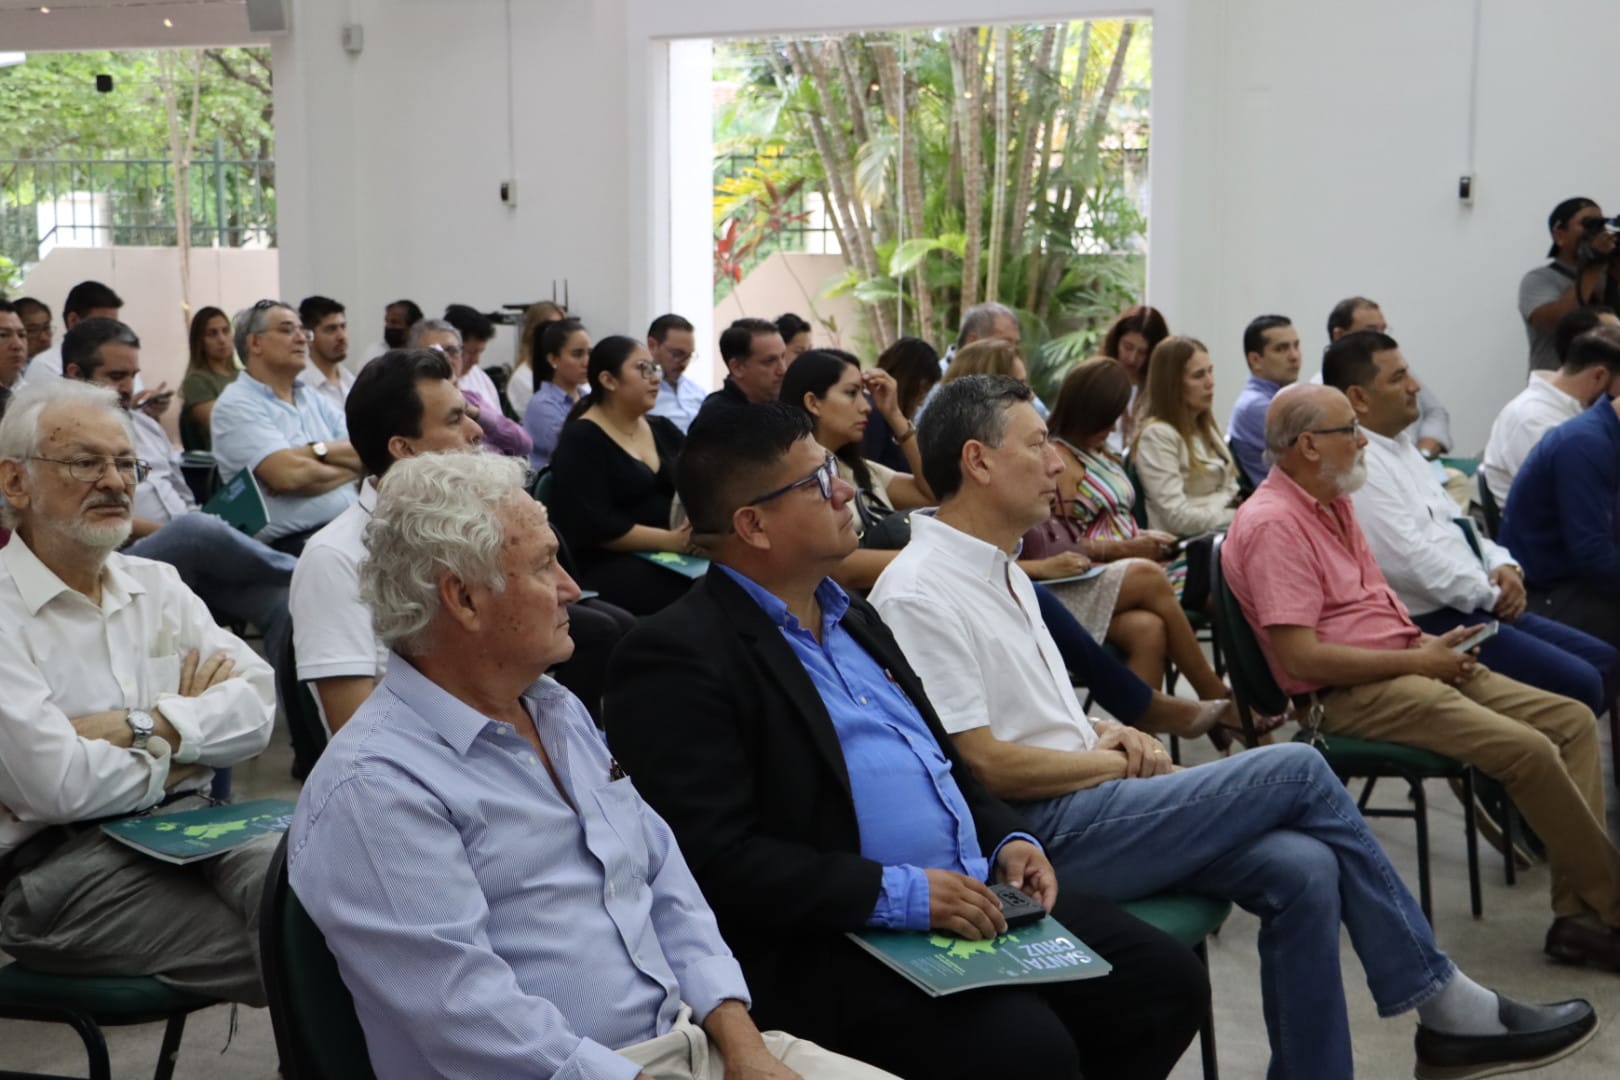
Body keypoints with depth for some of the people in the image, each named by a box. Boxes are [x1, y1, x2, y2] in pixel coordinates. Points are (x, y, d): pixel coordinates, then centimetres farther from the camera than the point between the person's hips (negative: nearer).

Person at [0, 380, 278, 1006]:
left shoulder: (155, 585, 17)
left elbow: (257, 706, 5)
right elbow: (57, 784, -16)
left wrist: (141, 726, -10)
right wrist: (184, 733, 0)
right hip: (61, 861, -6)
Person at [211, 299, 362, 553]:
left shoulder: (312, 398, 21)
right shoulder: (236, 405, -1)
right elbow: (289, 475, -15)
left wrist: (317, 451, -8)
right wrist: (350, 468, 0)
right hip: (292, 543, -7)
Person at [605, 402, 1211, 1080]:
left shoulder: (850, 616, 16)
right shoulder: (677, 657, -13)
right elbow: (717, 857, -20)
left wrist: (1007, 839, 6)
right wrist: (896, 894, -22)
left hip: (977, 893, 9)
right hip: (838, 937, -9)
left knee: (1167, 981, 2)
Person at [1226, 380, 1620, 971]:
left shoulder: (1333, 501, 14)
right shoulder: (1274, 524, -17)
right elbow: (1303, 657, -23)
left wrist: (1424, 643, 4)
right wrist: (1416, 660, -15)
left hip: (1404, 664, 10)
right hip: (1349, 696, -10)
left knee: (1573, 719, -1)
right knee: (1528, 749, -23)